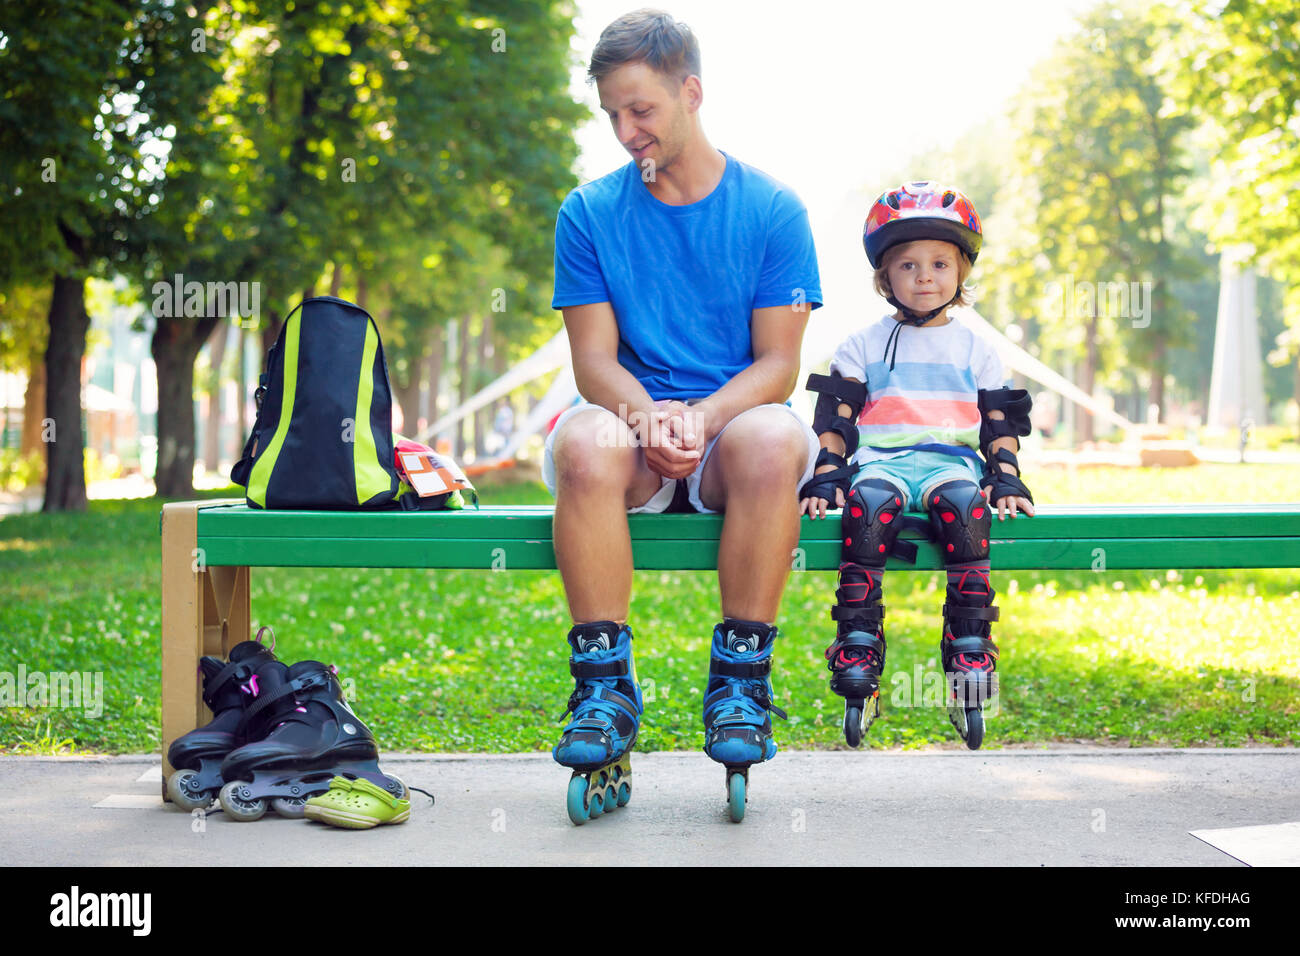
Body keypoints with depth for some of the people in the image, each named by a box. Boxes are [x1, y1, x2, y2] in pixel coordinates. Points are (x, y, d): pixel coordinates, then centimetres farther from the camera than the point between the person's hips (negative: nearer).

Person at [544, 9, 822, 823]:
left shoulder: (772, 210, 4)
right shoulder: (589, 214, 8)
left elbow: (778, 365, -1)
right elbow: (594, 359, 1)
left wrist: (703, 417, -21)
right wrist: (645, 413, -22)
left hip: (732, 421, -1)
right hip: (631, 424, 1)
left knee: (773, 439, -37)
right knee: (587, 442, -35)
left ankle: (741, 680, -24)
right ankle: (605, 688, -27)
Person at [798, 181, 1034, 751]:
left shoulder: (974, 349, 20)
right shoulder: (863, 345, 18)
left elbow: (1000, 422, 17)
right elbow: (837, 417, 11)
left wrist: (1005, 476, 0)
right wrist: (827, 474, -4)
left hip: (951, 460, 0)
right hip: (881, 459, 0)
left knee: (964, 504, -36)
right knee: (869, 504, -36)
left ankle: (969, 649, -33)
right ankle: (858, 647, -35)